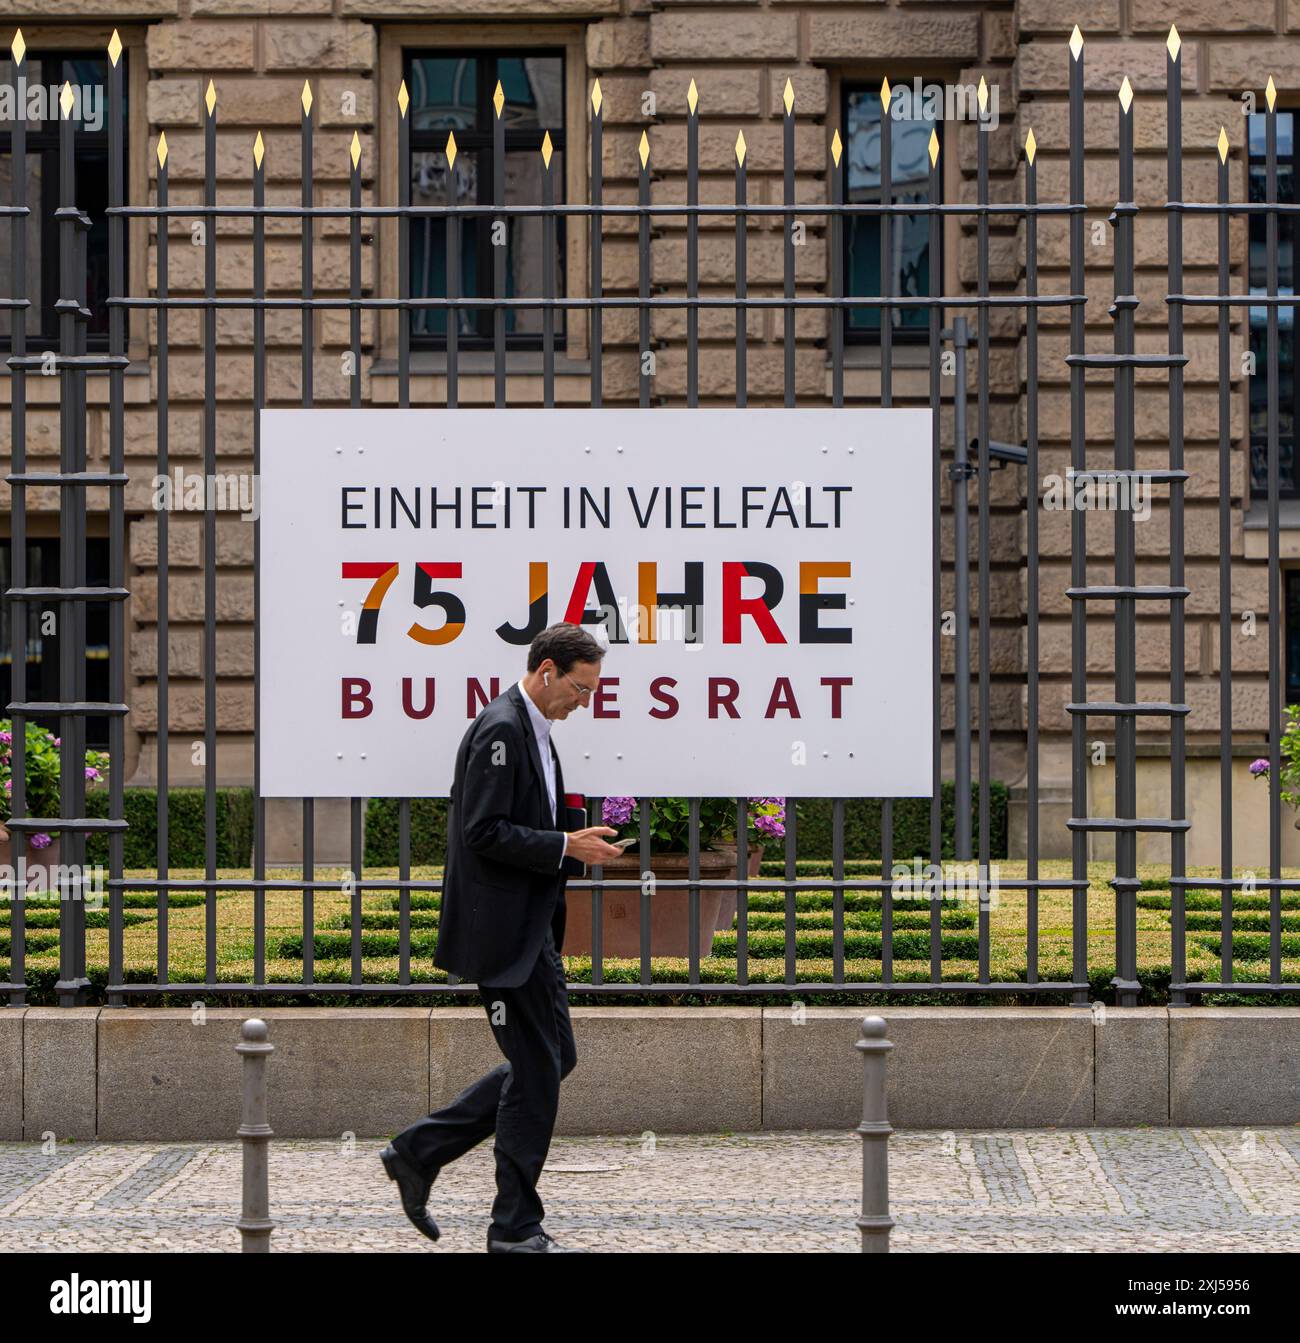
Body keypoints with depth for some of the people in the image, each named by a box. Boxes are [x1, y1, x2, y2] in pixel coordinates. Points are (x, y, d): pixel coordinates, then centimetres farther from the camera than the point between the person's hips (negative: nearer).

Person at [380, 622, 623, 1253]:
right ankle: (516, 1228, 5)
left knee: (552, 1059, 14)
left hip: (530, 931, 11)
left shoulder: (533, 731, 15)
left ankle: (418, 1152, 18)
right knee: (537, 1068, -5)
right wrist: (565, 846, -18)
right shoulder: (499, 729, -16)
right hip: (503, 933, -10)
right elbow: (484, 832, -22)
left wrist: (576, 846, 9)